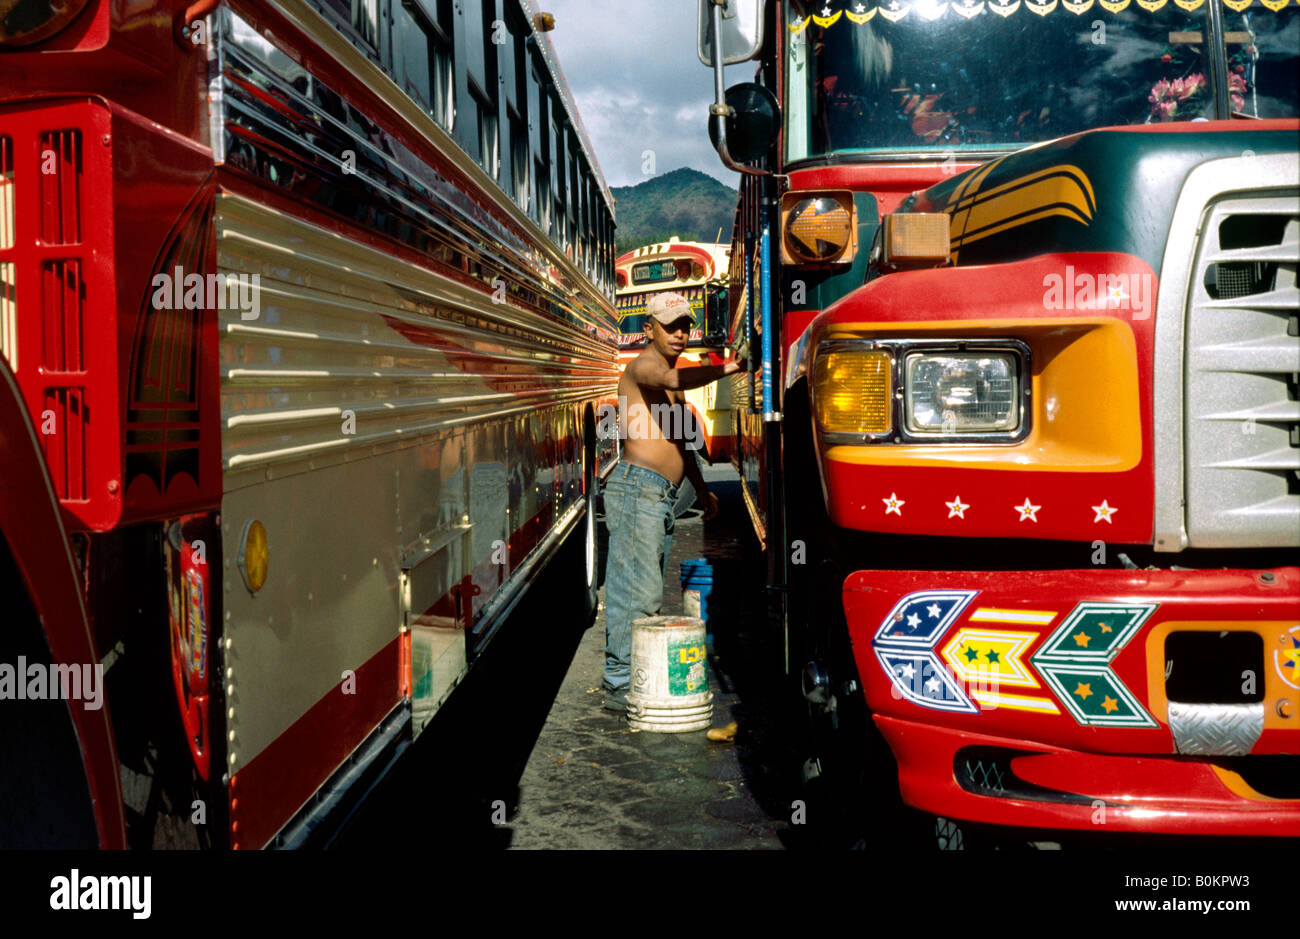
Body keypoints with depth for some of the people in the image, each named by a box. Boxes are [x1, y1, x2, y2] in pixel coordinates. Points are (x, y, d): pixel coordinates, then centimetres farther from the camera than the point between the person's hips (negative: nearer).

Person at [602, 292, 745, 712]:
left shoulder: (672, 384, 24)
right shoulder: (642, 366, -5)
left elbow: (680, 439, 33)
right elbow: (674, 379, -29)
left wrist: (701, 488, 32)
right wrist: (725, 369, -32)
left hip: (663, 495, 10)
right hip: (638, 486, -10)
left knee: (649, 591, 9)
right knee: (638, 589, -11)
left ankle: (637, 679, 13)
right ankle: (619, 685, -8)